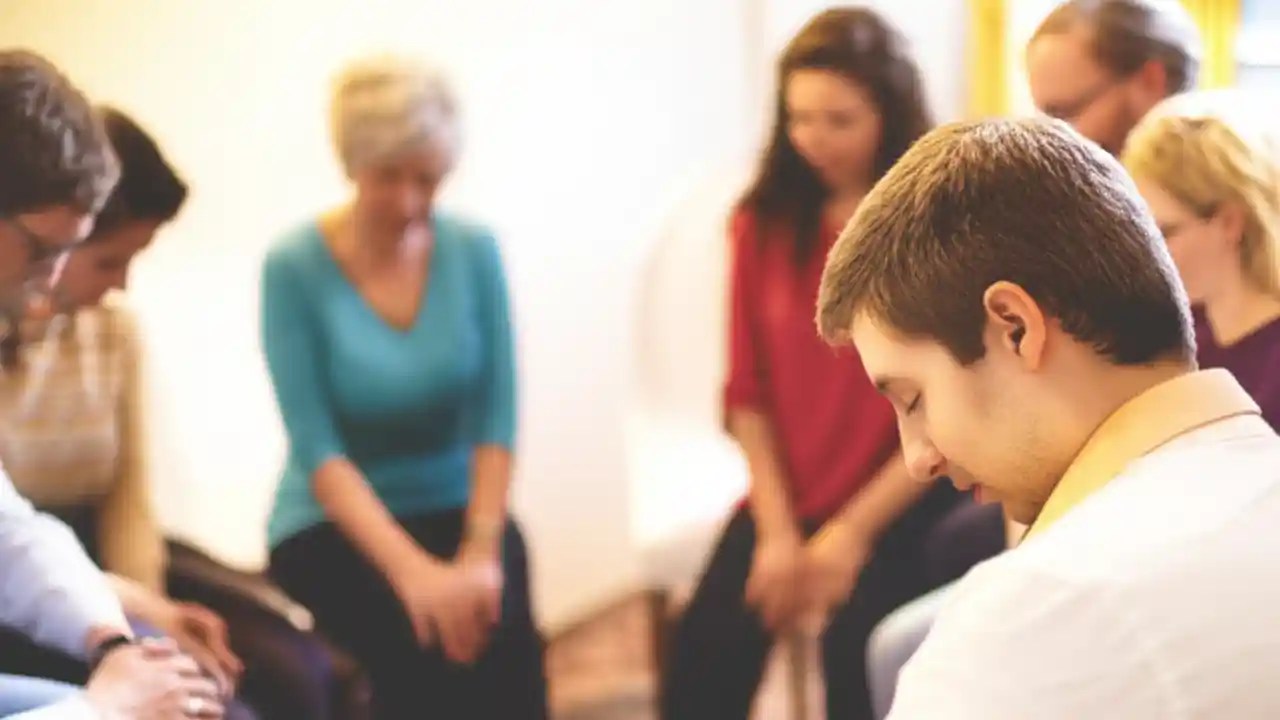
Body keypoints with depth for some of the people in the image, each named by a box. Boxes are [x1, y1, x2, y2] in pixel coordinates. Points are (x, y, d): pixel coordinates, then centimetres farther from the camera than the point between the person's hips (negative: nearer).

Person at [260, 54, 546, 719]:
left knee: (504, 639, -28)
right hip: (334, 522, -2)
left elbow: (494, 419, -4)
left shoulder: (473, 251, -3)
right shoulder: (294, 267, -12)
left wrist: (481, 551, -19)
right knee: (428, 644, -31)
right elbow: (316, 449, -16)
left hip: (453, 507, 2)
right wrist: (412, 569, -27)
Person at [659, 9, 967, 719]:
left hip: (903, 504, -4)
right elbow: (748, 393, 4)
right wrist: (777, 532, -6)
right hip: (787, 497, 4)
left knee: (860, 658, -26)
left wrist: (853, 531, -12)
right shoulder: (766, 222, 4)